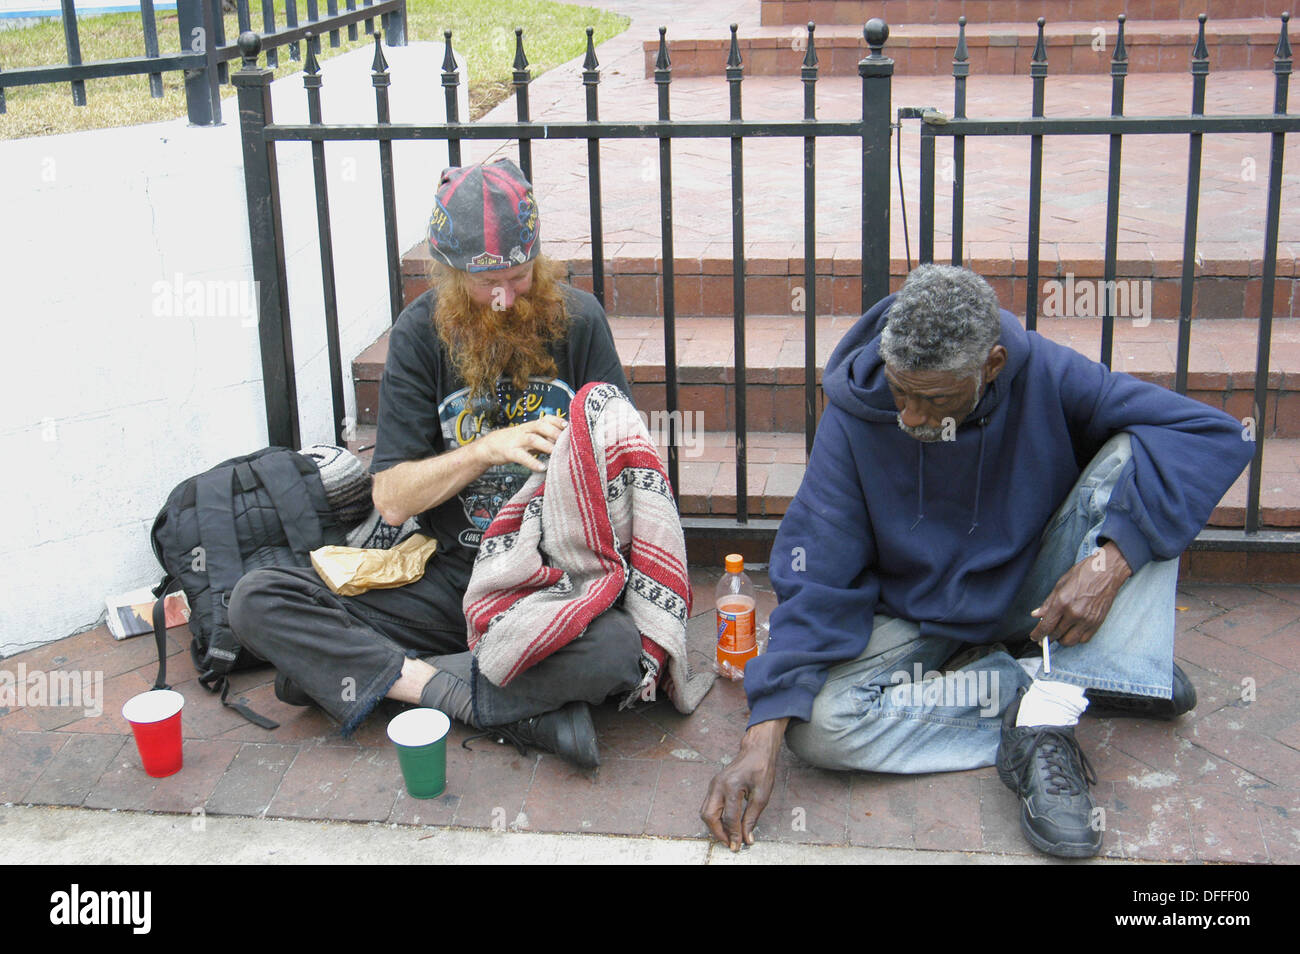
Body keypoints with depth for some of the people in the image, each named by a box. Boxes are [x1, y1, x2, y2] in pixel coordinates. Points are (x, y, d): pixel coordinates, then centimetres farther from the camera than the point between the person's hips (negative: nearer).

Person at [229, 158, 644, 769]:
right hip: (449, 575, 2)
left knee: (619, 650, -37)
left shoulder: (576, 320, -1)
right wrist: (486, 449, -17)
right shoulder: (422, 331, 0)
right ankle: (517, 712, -27)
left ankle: (376, 677, -22)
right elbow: (391, 500, -2)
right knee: (255, 603, -18)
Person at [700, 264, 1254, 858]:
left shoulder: (1046, 376, -20)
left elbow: (1213, 435, -23)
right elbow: (815, 582, -21)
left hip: (1035, 601, 1)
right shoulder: (854, 418, -20)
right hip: (918, 620, 0)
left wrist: (1112, 560, -36)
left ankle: (1047, 705, -31)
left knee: (1133, 457, -24)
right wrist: (761, 743, -31)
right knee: (816, 724, -30)